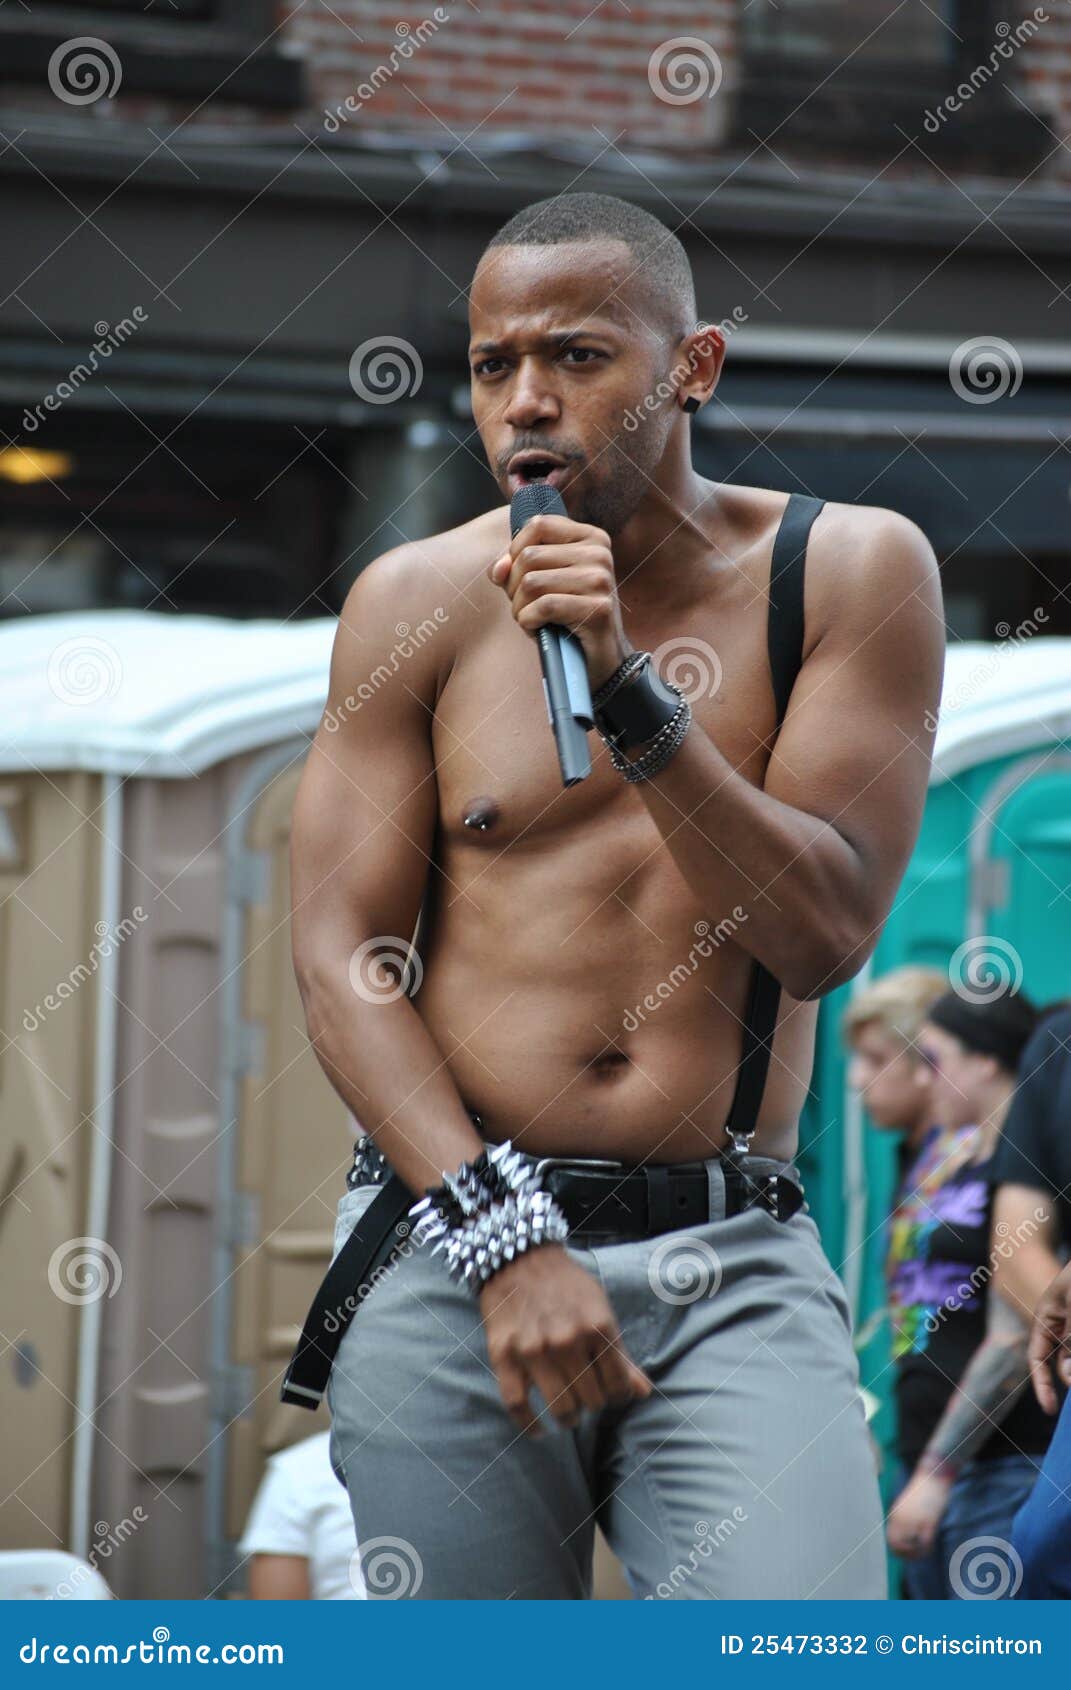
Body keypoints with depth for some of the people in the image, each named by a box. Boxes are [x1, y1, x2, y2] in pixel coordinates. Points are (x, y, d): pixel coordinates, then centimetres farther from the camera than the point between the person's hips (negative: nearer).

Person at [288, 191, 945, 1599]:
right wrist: (506, 1241, -12)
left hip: (736, 1266, -1)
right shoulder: (418, 604, 5)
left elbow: (824, 934, -4)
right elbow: (340, 963, 0)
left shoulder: (849, 573, 3)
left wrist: (627, 687, -15)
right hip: (452, 1257, 1)